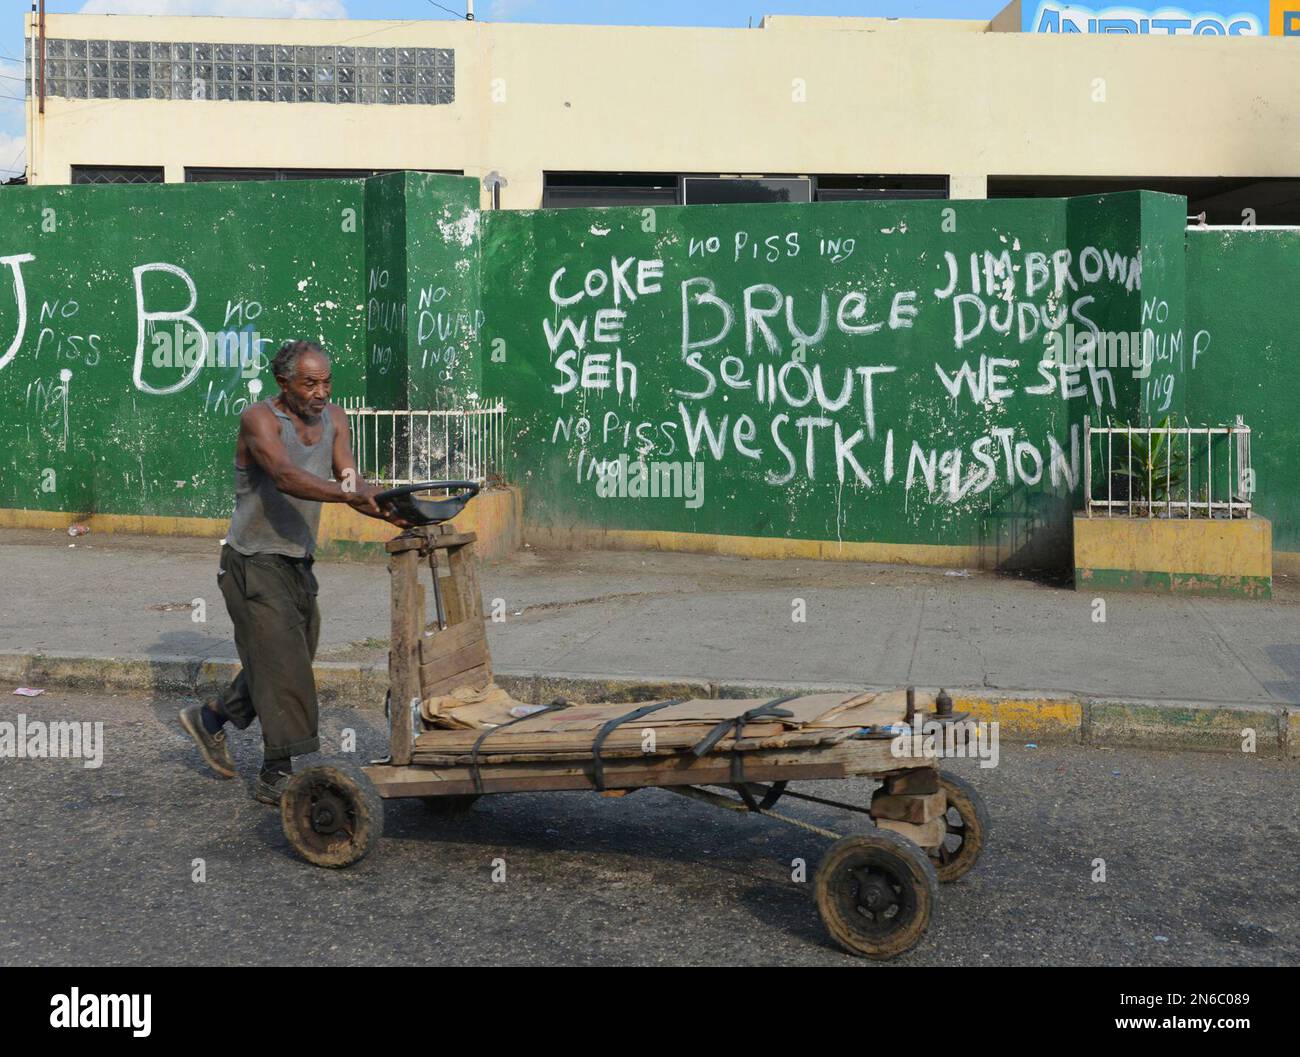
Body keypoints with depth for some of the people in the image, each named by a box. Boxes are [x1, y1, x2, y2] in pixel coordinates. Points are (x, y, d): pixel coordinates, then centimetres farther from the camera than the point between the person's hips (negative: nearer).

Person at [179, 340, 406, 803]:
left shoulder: (333, 418, 2)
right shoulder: (259, 419, -19)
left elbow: (350, 481, -10)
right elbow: (286, 477, -38)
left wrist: (388, 507, -31)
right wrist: (347, 495, -53)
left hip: (298, 563, 8)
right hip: (254, 562, -8)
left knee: (287, 663, 17)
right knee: (281, 664, -9)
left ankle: (211, 718, 38)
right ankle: (277, 774, 0)